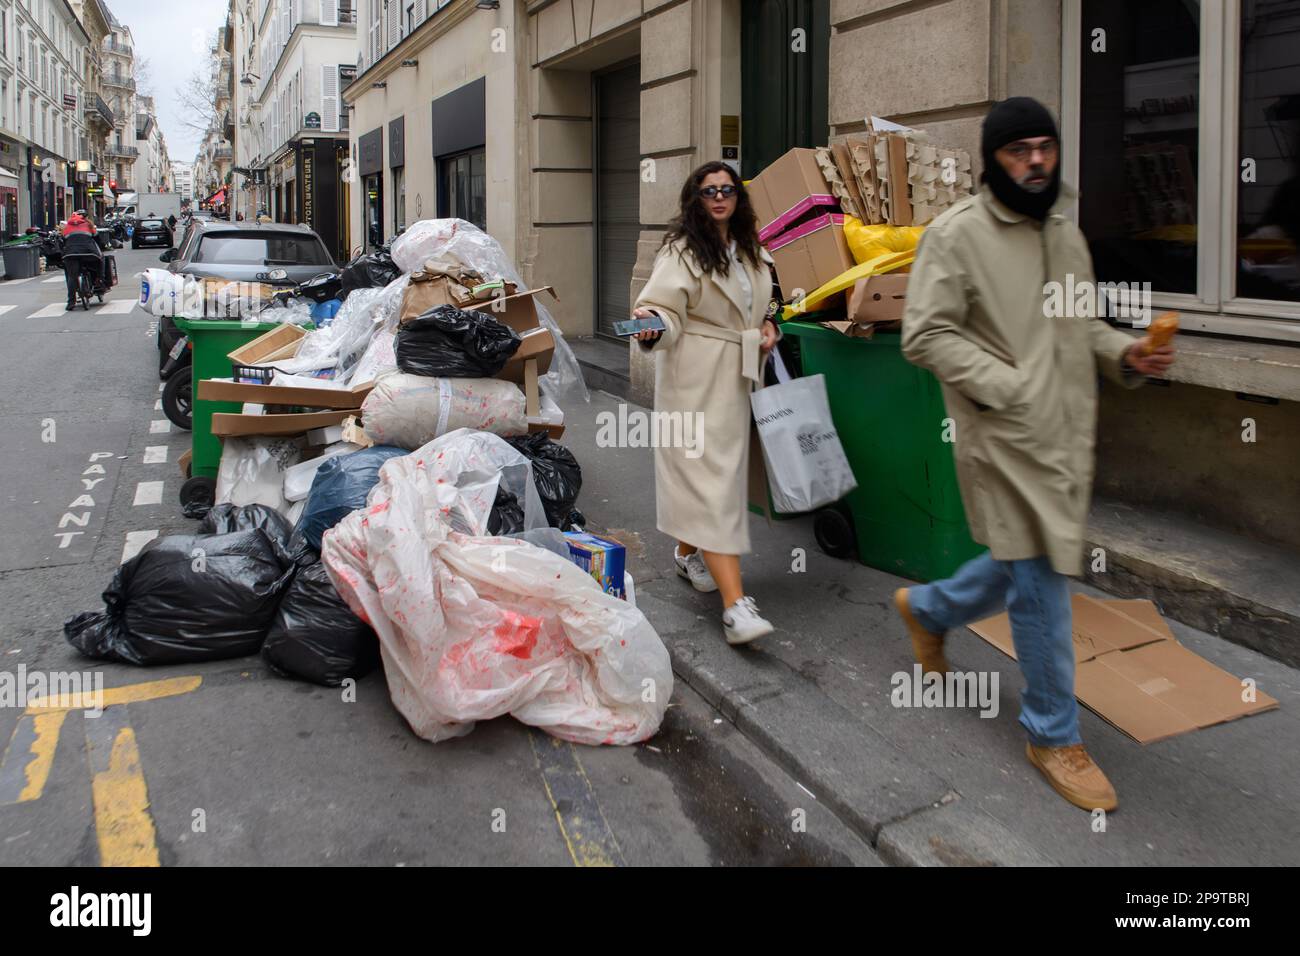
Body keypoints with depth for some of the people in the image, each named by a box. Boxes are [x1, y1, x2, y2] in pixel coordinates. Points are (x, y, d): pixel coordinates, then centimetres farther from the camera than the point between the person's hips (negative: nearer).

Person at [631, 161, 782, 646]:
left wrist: (768, 326, 8)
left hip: (736, 377, 8)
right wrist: (651, 326, -39)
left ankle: (688, 552, 41)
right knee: (710, 478, -14)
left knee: (722, 471, 17)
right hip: (695, 378, -8)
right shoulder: (682, 250, -9)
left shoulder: (749, 250, 14)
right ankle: (735, 605, -19)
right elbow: (664, 306, -18)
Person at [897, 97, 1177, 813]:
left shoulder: (1066, 234, 14)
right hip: (1007, 440, -8)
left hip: (1069, 434, 8)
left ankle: (927, 607, 46)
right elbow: (924, 335, -14)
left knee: (1029, 566, 19)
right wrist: (1006, 386, -20)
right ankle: (1054, 736, 16)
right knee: (1042, 582, -1)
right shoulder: (958, 233, -10)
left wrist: (1125, 353, 1)